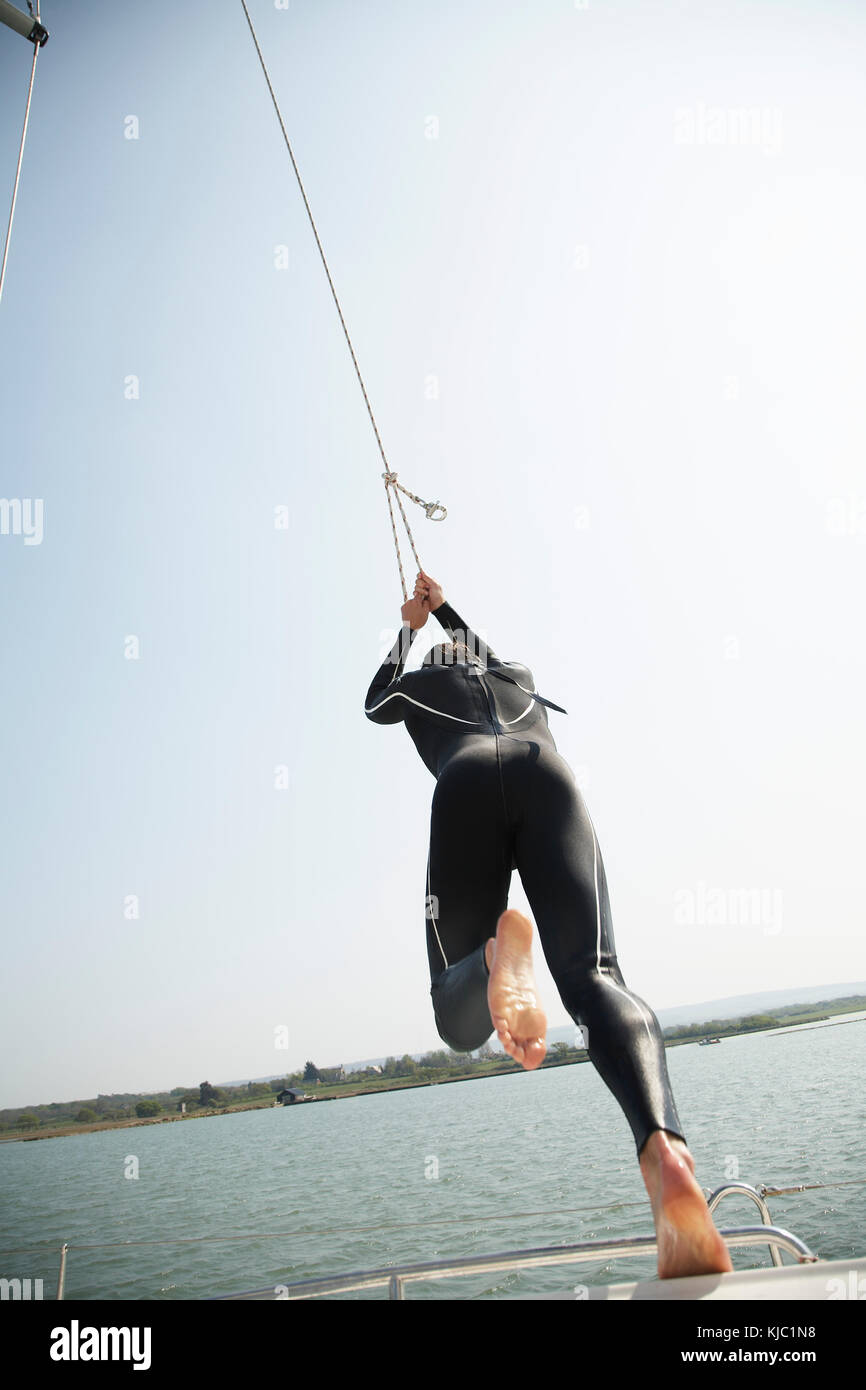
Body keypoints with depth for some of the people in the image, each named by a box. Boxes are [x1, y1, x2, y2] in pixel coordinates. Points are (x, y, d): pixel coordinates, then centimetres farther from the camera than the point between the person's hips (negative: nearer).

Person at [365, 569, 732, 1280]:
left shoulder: (421, 682, 36)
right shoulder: (517, 674, 42)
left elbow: (376, 700, 60)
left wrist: (408, 629, 71)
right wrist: (445, 611, 78)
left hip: (467, 778, -1)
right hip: (546, 772, 2)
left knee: (459, 1020, 1)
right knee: (594, 977, -15)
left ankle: (499, 949, -39)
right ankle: (664, 1149, -47)